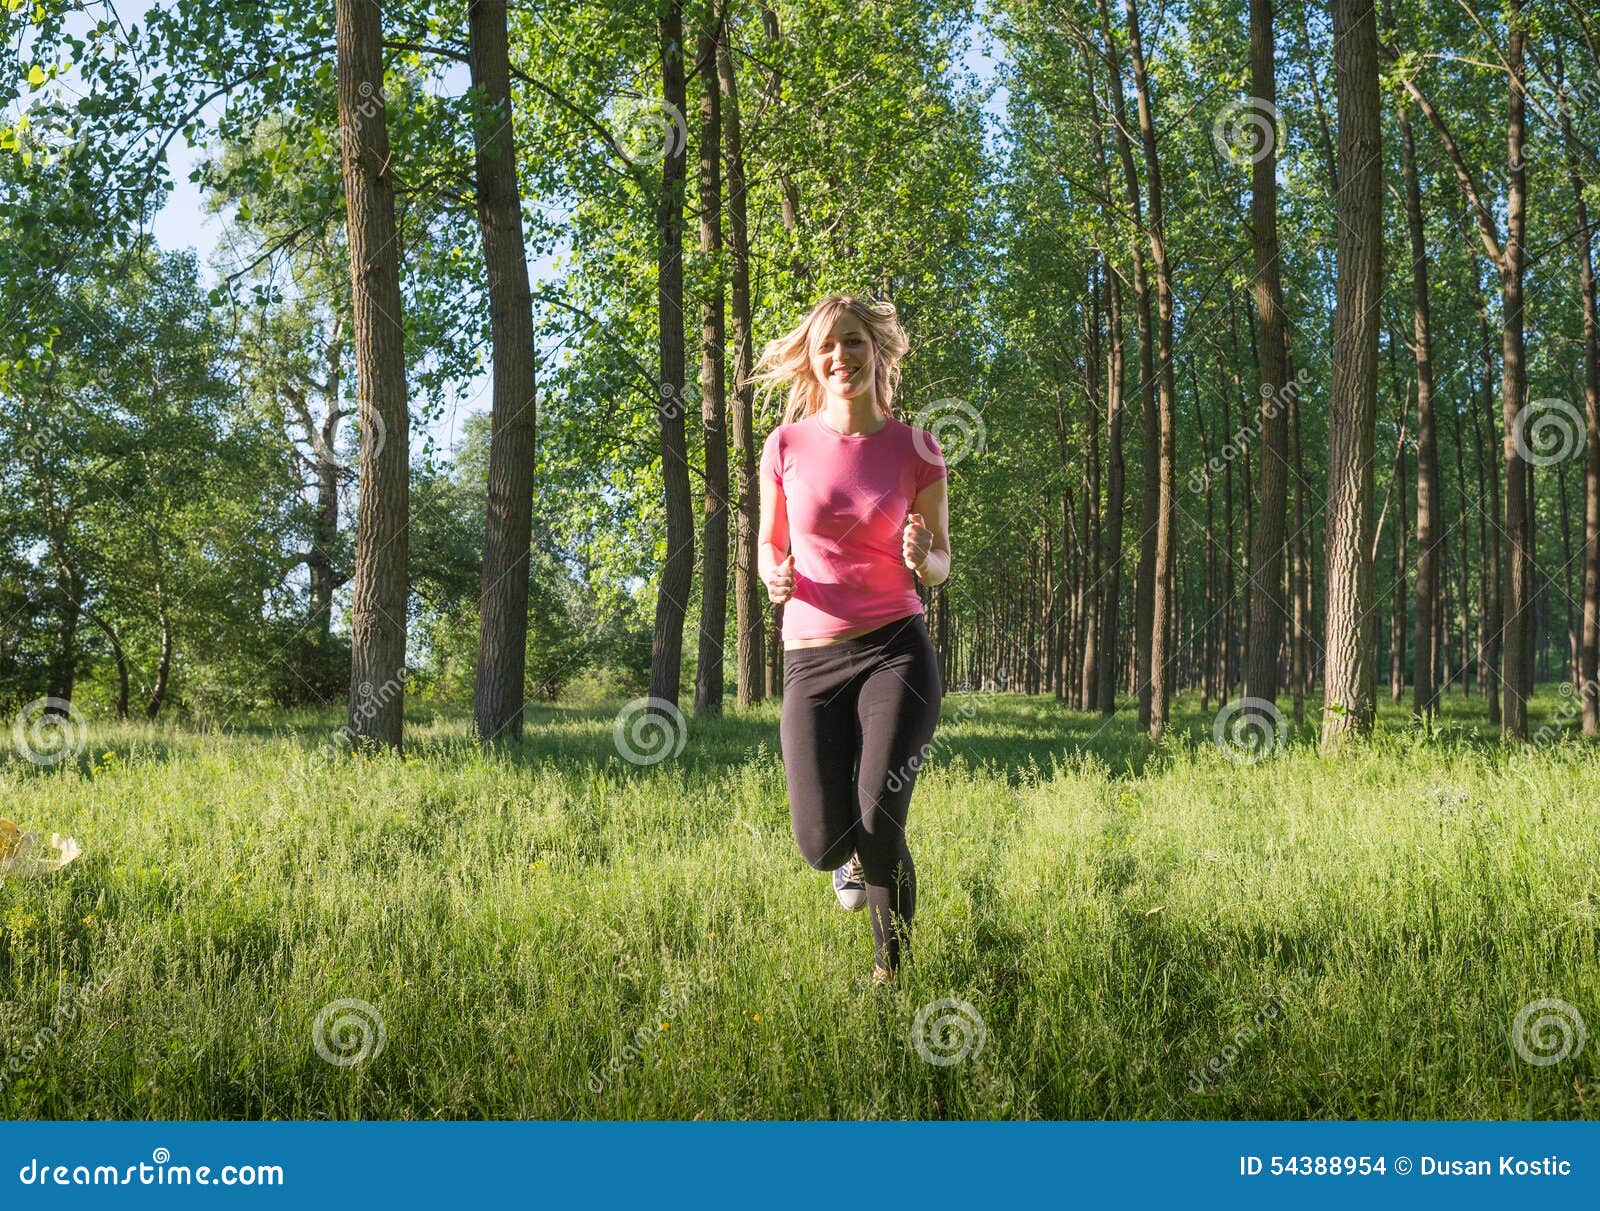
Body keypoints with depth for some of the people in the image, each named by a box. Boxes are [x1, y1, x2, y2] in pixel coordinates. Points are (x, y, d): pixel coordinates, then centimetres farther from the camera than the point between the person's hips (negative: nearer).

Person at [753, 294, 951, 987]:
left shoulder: (914, 450, 1)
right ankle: (852, 855, 33)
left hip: (895, 651, -1)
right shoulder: (788, 446, 2)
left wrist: (922, 559, -15)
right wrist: (775, 576, -10)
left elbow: (942, 562, 9)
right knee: (822, 845, -7)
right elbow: (769, 545, 13)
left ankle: (891, 972, 12)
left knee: (878, 833, -13)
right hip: (811, 662, 1)